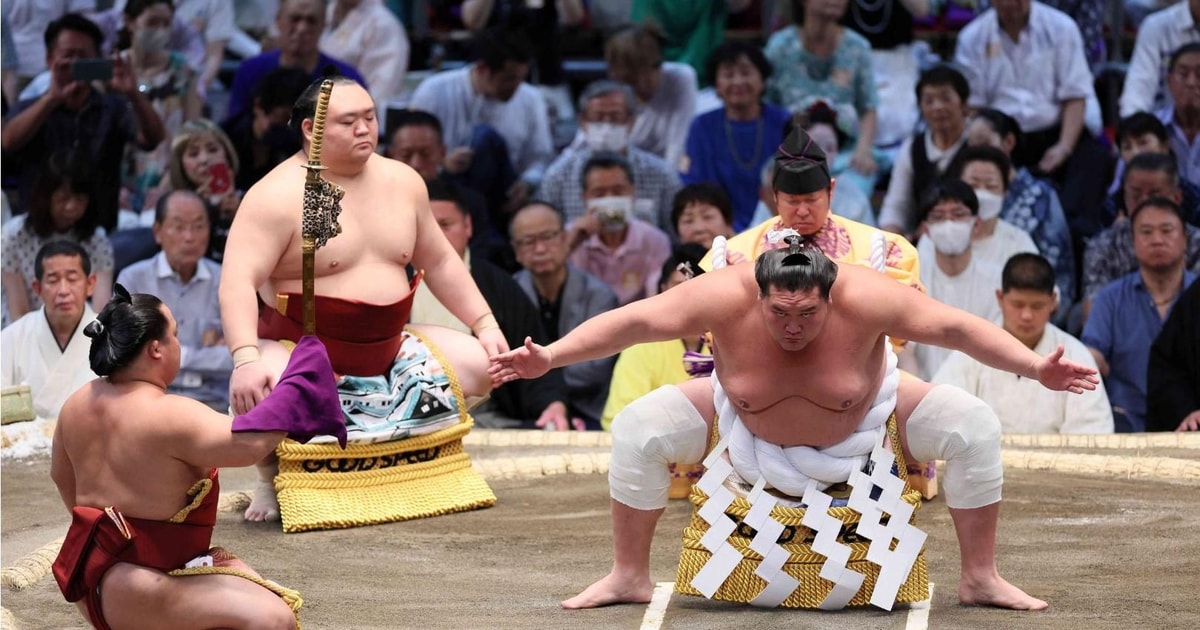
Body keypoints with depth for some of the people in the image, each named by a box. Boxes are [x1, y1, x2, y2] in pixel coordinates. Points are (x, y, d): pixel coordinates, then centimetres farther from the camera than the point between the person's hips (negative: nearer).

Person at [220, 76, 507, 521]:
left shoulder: (402, 182, 7)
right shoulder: (278, 196, -15)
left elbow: (440, 262, 19)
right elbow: (239, 283, -24)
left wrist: (485, 324, 11)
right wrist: (246, 360, -37)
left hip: (388, 347, 7)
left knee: (481, 364, -1)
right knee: (259, 397, -37)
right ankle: (271, 477, -2)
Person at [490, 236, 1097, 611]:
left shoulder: (865, 298, -35)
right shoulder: (726, 297, -34)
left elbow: (957, 326, -32)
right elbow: (634, 320, -34)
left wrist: (1037, 368, -41)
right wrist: (550, 357, -43)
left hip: (865, 421, 0)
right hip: (745, 423, 0)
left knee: (973, 426, -19)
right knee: (638, 429, -17)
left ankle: (981, 578, -2)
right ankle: (629, 576, 1)